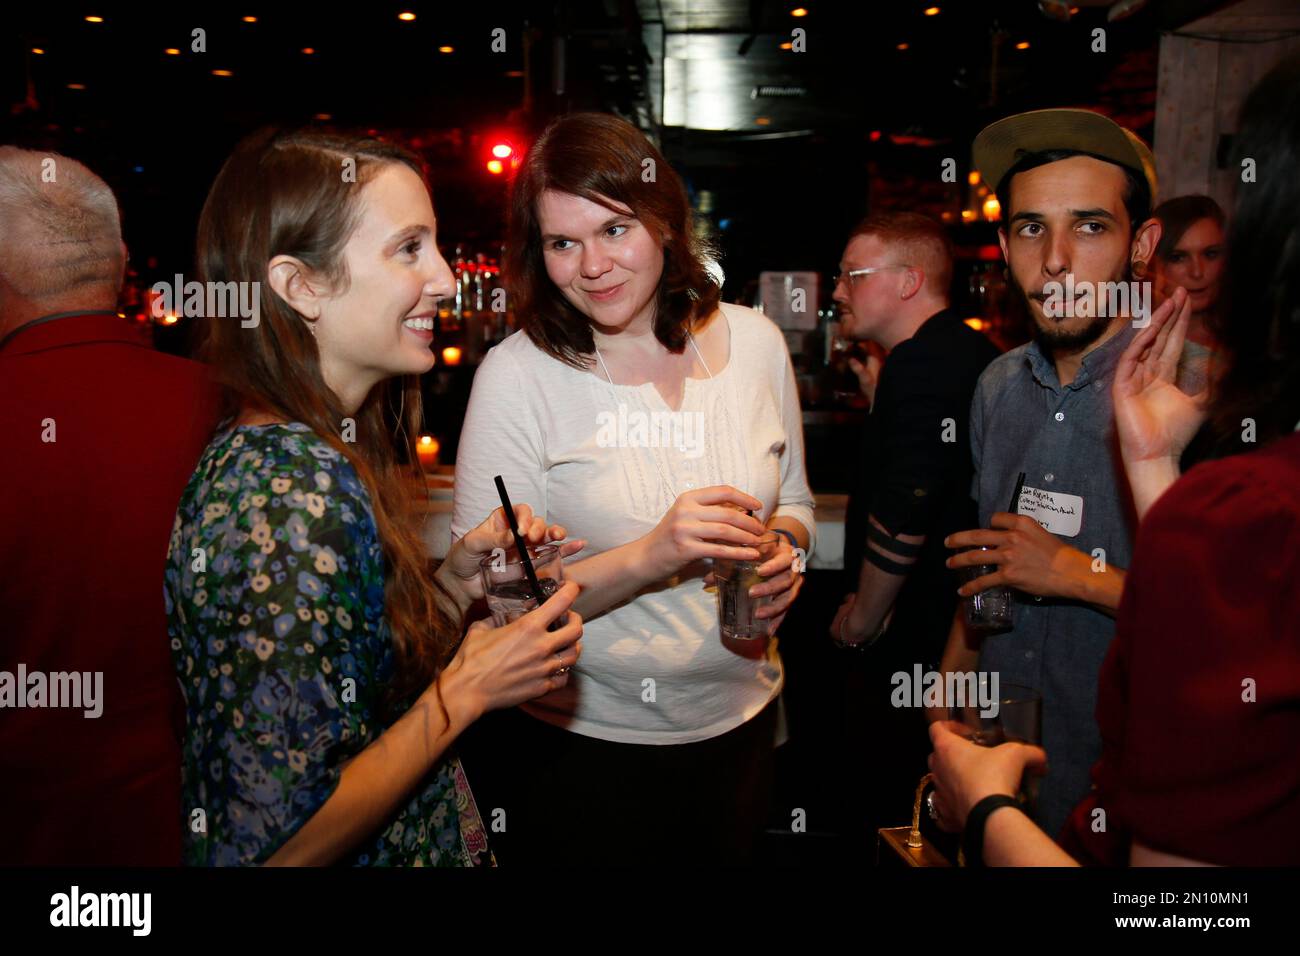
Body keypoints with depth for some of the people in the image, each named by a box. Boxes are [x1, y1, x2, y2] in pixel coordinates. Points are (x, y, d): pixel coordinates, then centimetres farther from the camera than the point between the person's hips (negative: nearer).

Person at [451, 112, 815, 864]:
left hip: (740, 721, 4)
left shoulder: (755, 341, -4)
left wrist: (783, 551, -12)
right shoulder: (517, 374, -15)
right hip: (584, 743, -3)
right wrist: (650, 557, -29)